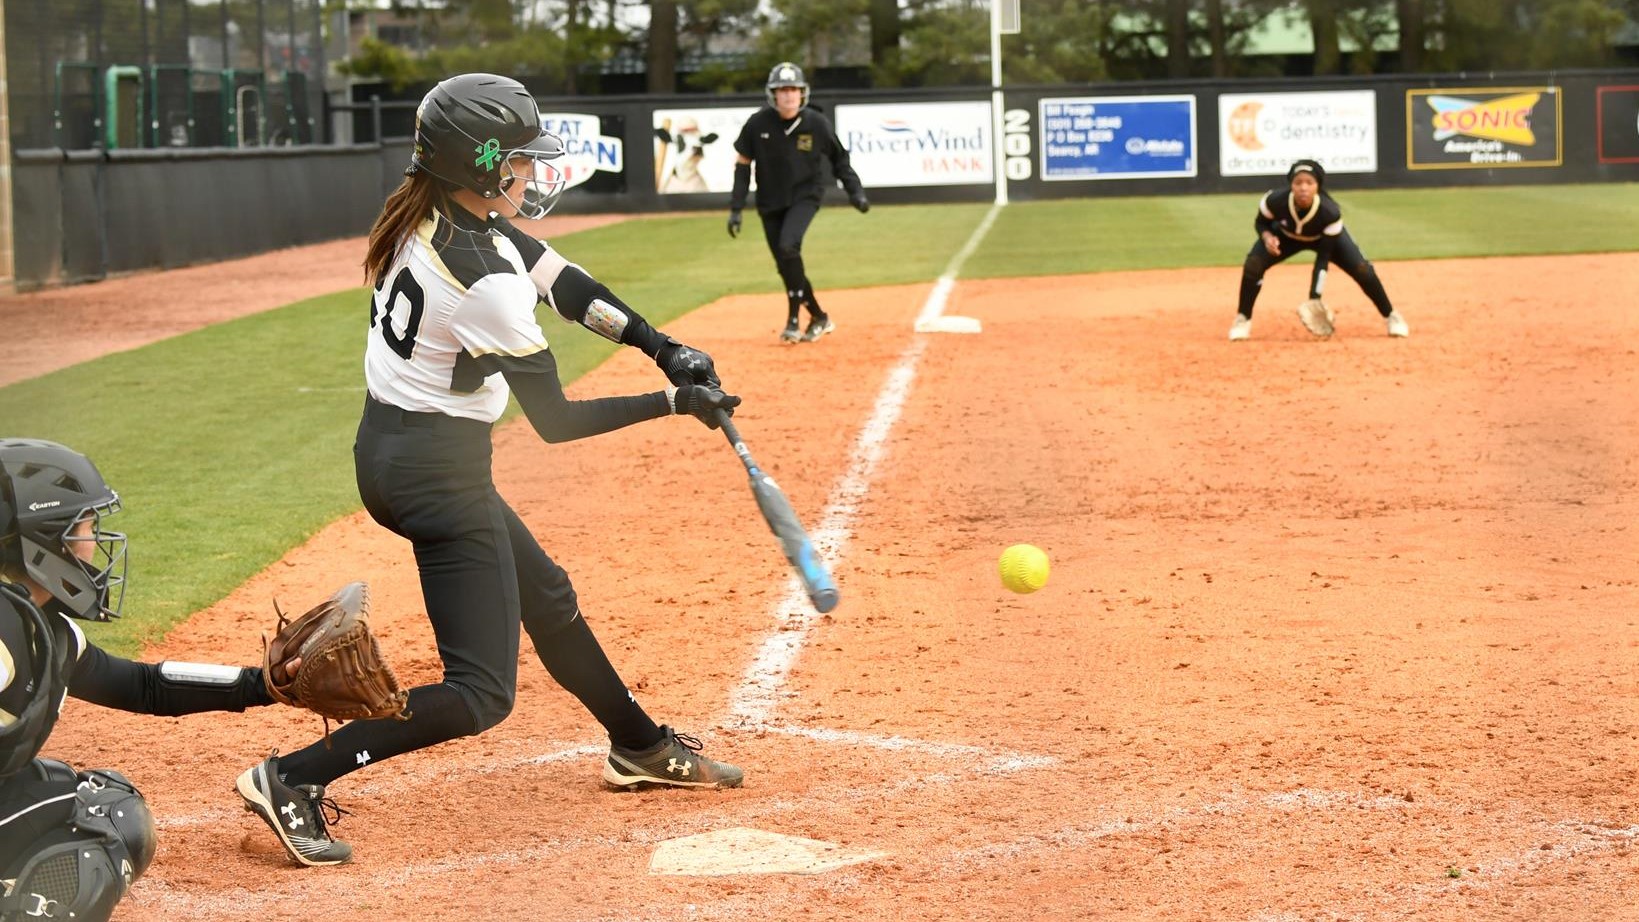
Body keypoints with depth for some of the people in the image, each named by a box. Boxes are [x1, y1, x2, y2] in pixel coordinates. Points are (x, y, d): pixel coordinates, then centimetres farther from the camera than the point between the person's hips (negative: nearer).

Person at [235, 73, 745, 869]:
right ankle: (292, 779, -10)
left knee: (545, 596, 26)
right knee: (481, 693, -6)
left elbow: (561, 282, 4)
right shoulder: (486, 281, -25)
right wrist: (674, 401, -10)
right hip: (440, 469, -10)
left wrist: (663, 348, -6)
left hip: (386, 447, 10)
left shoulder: (428, 214, 0)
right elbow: (554, 421, -17)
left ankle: (638, 747, 44)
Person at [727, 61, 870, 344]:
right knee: (785, 266, 3)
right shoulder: (758, 123, -11)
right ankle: (819, 318, 23)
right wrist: (736, 208, -4)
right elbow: (743, 164, -1)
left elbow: (838, 159, 3)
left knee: (788, 247, -26)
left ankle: (793, 320, -18)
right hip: (770, 202, 3)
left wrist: (856, 191, -7)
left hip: (805, 196, -2)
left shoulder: (817, 123, -12)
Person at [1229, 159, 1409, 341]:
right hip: (1286, 235, 1)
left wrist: (1315, 299, -36)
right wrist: (1267, 236, -37)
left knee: (1362, 270, -16)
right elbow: (1261, 223, -13)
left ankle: (1390, 316, 7)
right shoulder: (1275, 201, -37)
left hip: (1326, 237, -1)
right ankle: (1243, 320, 0)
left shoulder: (1330, 212, -40)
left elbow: (1323, 258, -32)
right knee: (1253, 265, -22)